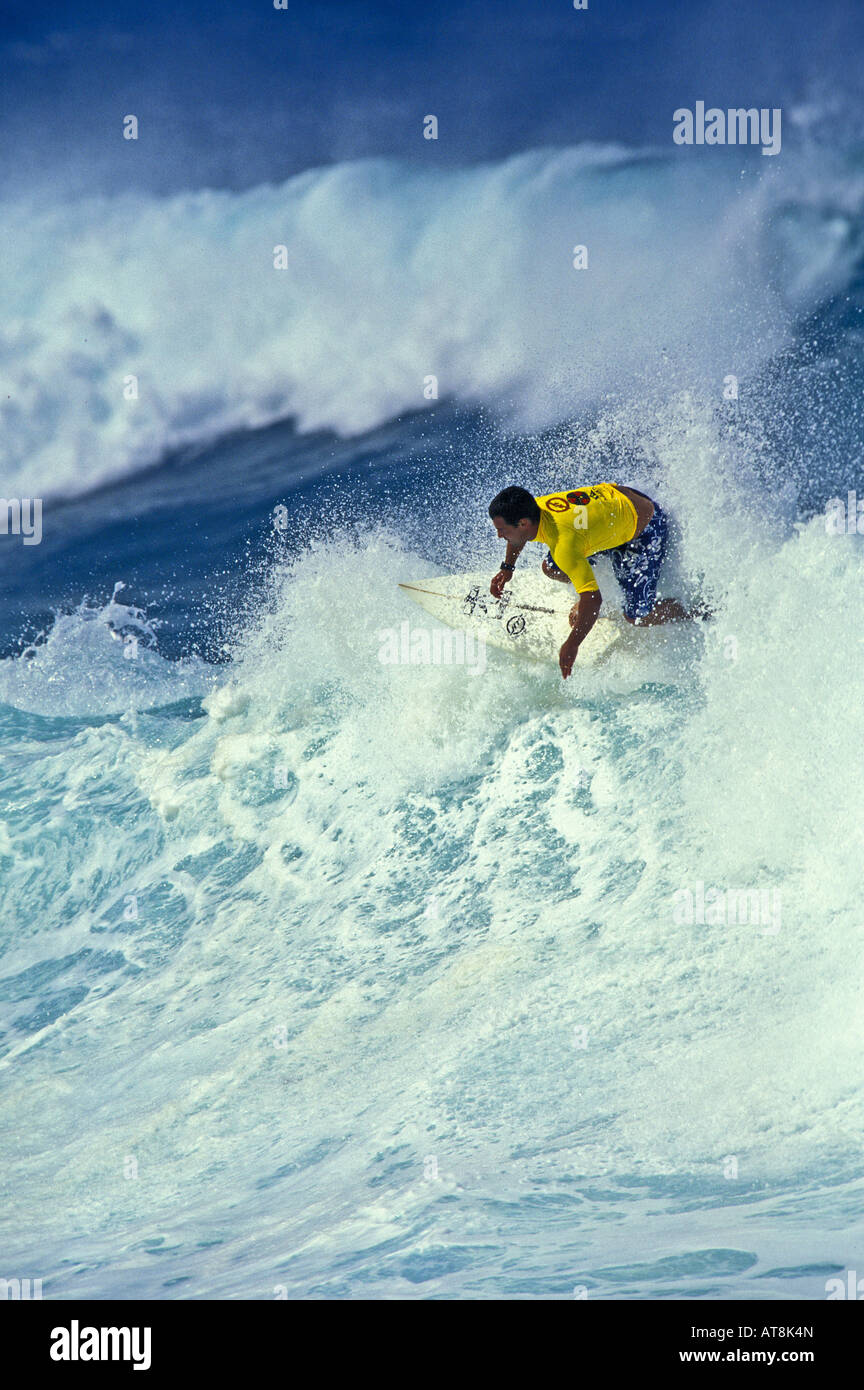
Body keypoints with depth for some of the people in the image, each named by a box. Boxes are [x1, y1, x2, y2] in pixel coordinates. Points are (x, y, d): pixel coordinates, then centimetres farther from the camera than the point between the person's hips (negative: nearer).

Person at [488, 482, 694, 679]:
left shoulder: (565, 545, -40)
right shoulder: (533, 506, -15)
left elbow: (593, 599, -41)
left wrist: (572, 645, -35)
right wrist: (507, 568, 13)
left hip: (646, 528, -8)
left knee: (636, 615, -11)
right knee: (551, 568, 6)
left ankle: (693, 616, 14)